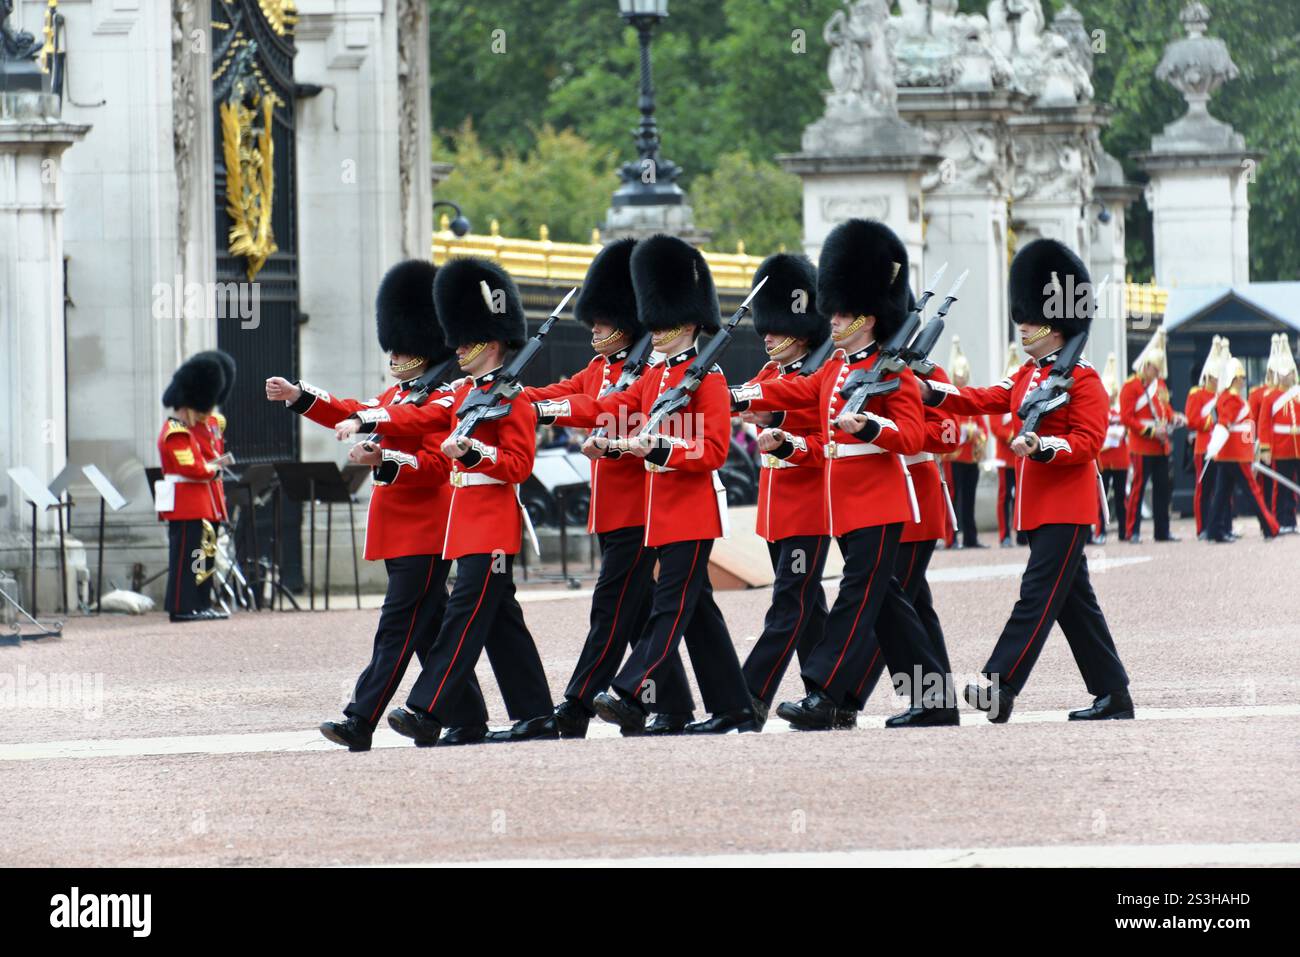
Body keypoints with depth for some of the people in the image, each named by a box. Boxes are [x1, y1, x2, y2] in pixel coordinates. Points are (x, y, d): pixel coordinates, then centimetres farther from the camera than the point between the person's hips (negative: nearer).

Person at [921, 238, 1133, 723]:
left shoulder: (1082, 378, -10)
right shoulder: (1028, 375, 16)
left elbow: (1087, 443, -14)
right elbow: (985, 400, 8)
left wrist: (1043, 446, -29)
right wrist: (932, 392, -5)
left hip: (1067, 505, -9)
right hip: (1039, 505, 9)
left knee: (1038, 594, -12)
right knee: (1075, 602, 10)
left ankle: (1000, 687, -18)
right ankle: (1112, 696, 14)